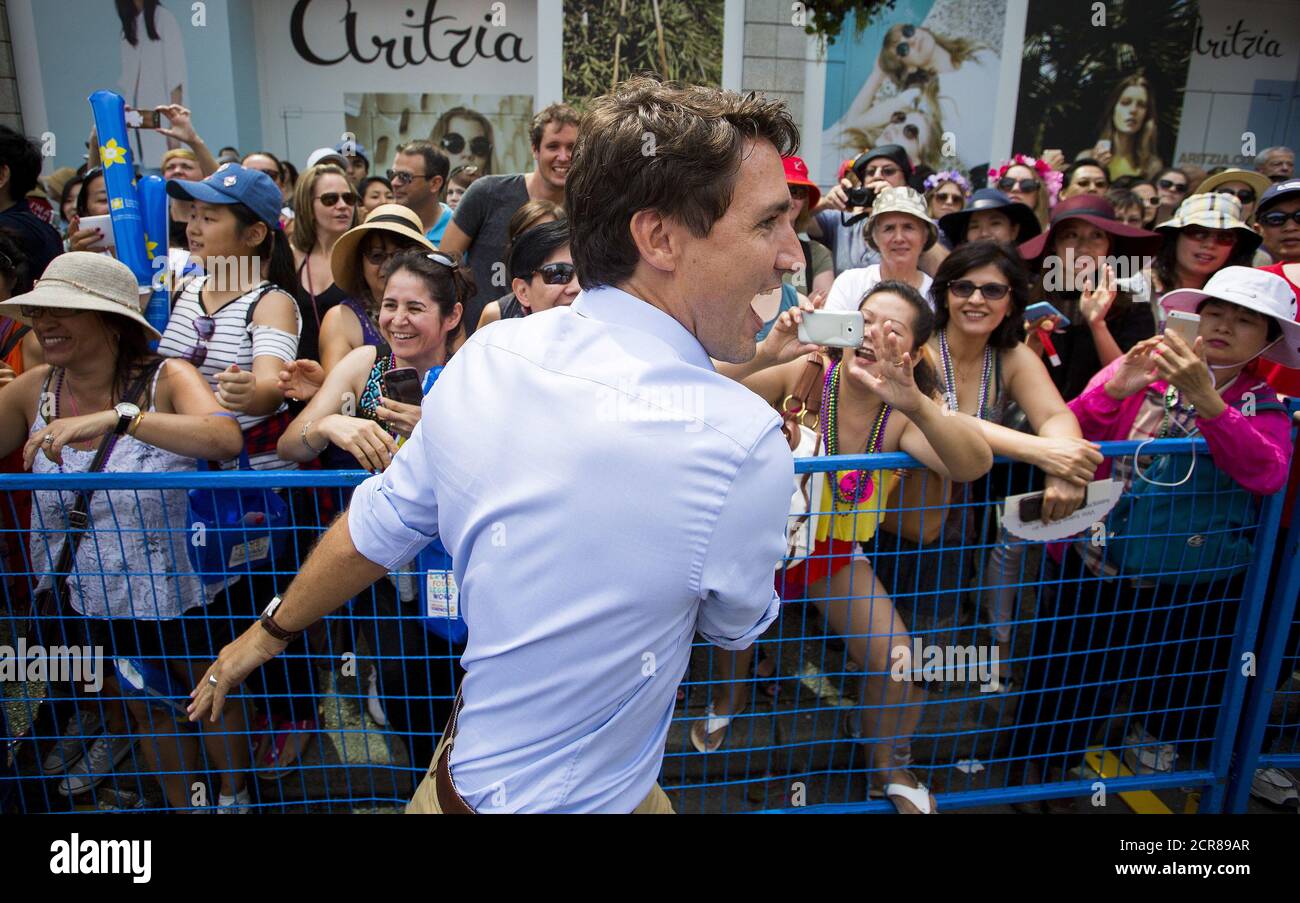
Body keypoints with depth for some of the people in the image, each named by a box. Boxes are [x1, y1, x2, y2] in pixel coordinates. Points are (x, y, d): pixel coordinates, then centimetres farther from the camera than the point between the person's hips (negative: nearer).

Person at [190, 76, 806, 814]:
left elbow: (371, 533, 0)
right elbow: (736, 630, -11)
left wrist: (269, 633, 17)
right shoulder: (743, 440, -30)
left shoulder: (487, 356, -13)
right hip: (585, 792, -5)